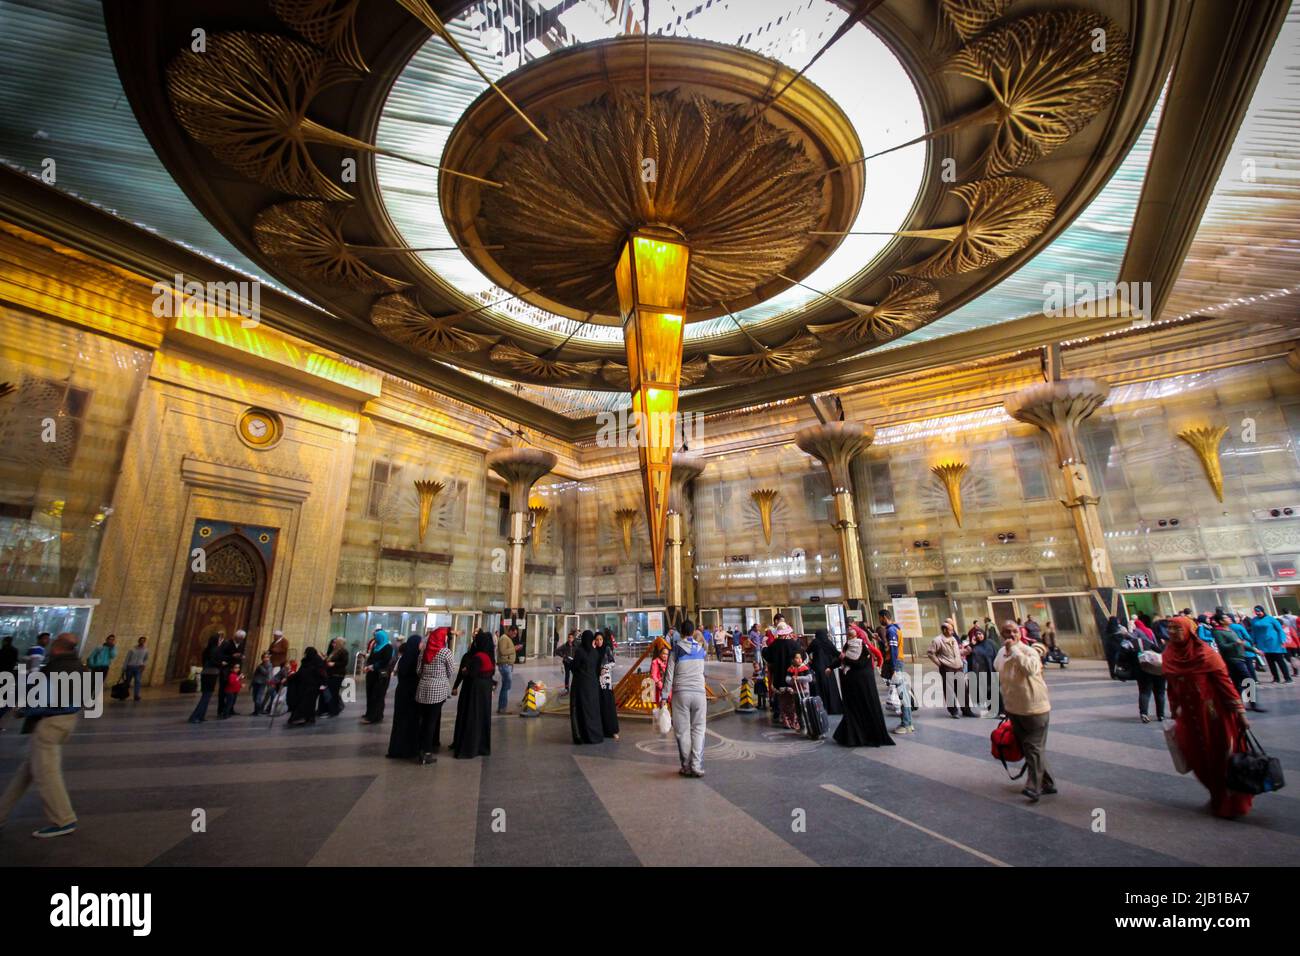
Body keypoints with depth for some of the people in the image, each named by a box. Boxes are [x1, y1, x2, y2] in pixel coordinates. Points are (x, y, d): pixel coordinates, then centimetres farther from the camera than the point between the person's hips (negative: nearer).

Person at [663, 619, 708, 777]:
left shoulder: (676, 649, -3)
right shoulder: (701, 648, 6)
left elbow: (669, 674, -4)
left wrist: (665, 696, 1)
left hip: (681, 694, -2)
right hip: (699, 693, 2)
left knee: (682, 731, 6)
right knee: (698, 729, 7)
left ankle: (686, 767, 10)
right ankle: (697, 766, 0)